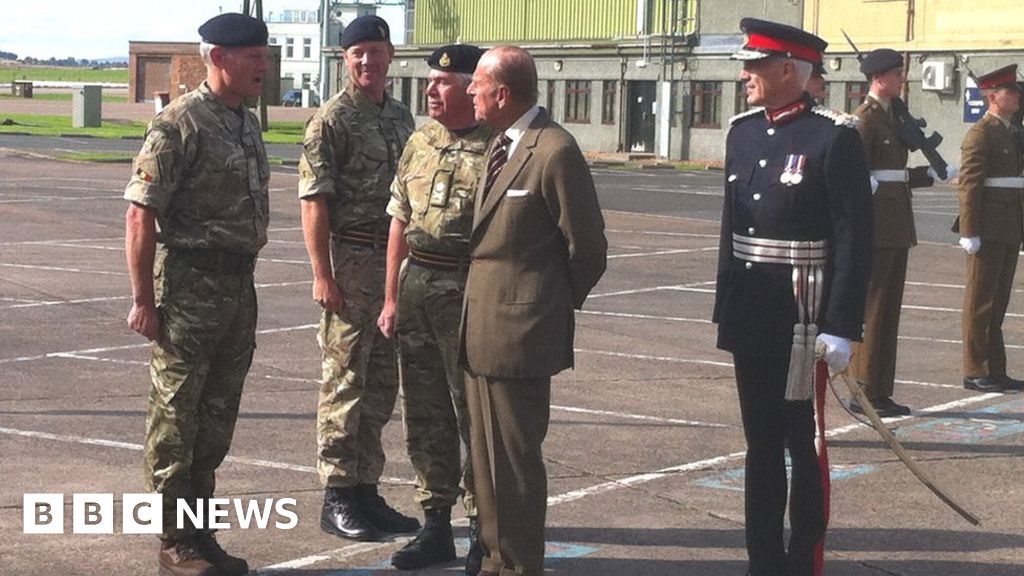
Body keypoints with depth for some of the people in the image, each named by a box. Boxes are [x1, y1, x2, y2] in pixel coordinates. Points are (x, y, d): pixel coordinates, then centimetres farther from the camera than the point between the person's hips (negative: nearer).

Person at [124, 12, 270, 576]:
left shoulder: (247, 123, 13)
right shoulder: (178, 124, -12)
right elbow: (140, 213, -15)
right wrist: (143, 299, -17)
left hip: (238, 284, 8)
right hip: (189, 286, -8)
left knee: (218, 415, 13)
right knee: (176, 417, 0)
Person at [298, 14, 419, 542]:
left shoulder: (401, 117, 13)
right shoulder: (331, 121, -7)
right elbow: (314, 202, -12)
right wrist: (322, 274, -17)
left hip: (395, 263, 7)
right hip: (350, 261, -7)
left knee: (382, 383, 11)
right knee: (344, 381, -2)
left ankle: (366, 489, 21)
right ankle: (337, 498, 5)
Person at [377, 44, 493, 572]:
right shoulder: (419, 142, 11)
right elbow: (399, 224, 14)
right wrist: (391, 298, 11)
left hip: (467, 291, -7)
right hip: (416, 285, 7)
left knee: (474, 414, 0)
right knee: (425, 415, 12)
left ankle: (482, 532, 11)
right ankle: (435, 526, 22)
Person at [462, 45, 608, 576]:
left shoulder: (555, 152, -15)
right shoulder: (501, 145, 14)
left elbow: (587, 248, -11)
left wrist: (557, 305, 1)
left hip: (519, 330, -9)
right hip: (482, 328, 9)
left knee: (514, 457, -2)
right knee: (486, 453, 16)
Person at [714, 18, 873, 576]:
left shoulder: (834, 137, -11)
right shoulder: (742, 132, 9)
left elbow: (854, 238, -13)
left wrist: (841, 329, -16)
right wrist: (724, 305, 14)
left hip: (803, 320, -6)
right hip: (750, 320, 6)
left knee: (804, 446, 2)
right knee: (761, 445, 14)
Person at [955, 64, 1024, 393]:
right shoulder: (981, 133, -10)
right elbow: (969, 184, -16)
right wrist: (969, 233, -20)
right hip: (988, 230, -9)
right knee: (981, 302, -3)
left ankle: (995, 370, 17)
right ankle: (975, 372, 1)